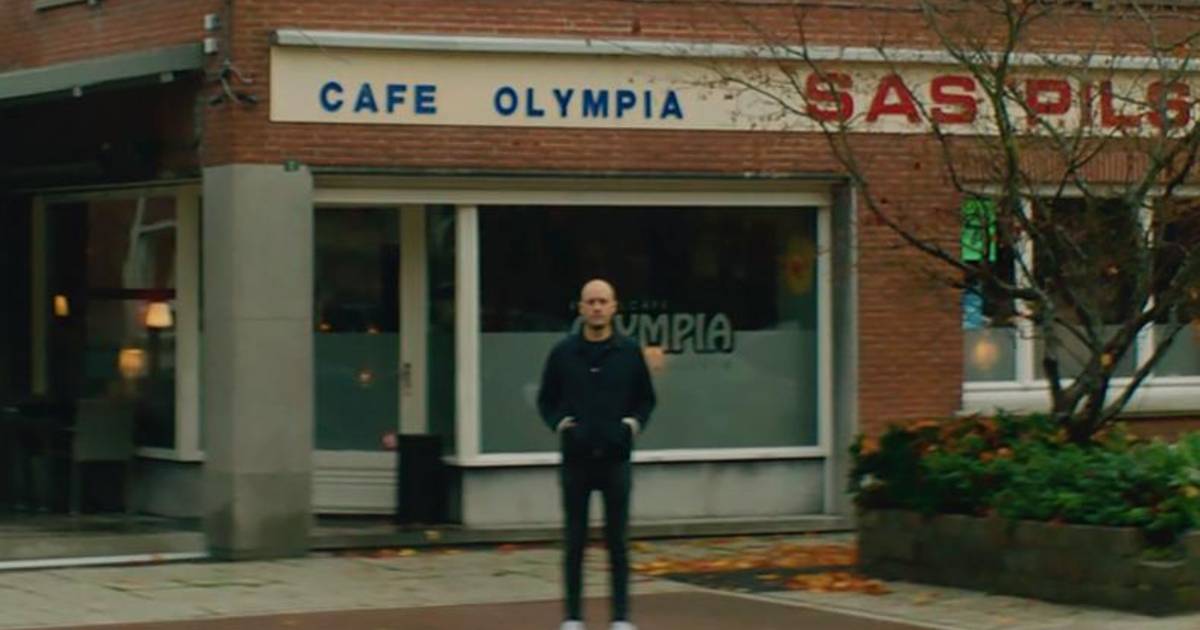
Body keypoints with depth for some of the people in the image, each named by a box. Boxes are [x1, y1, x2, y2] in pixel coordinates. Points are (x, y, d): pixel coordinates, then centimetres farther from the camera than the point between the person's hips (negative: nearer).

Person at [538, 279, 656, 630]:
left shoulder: (629, 352, 2)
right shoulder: (563, 353, 2)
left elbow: (646, 399, 12)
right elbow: (546, 400, 10)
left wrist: (634, 423, -6)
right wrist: (560, 424, -7)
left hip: (615, 459, 0)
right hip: (576, 458, 0)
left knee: (618, 541, 2)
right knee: (575, 542, 4)